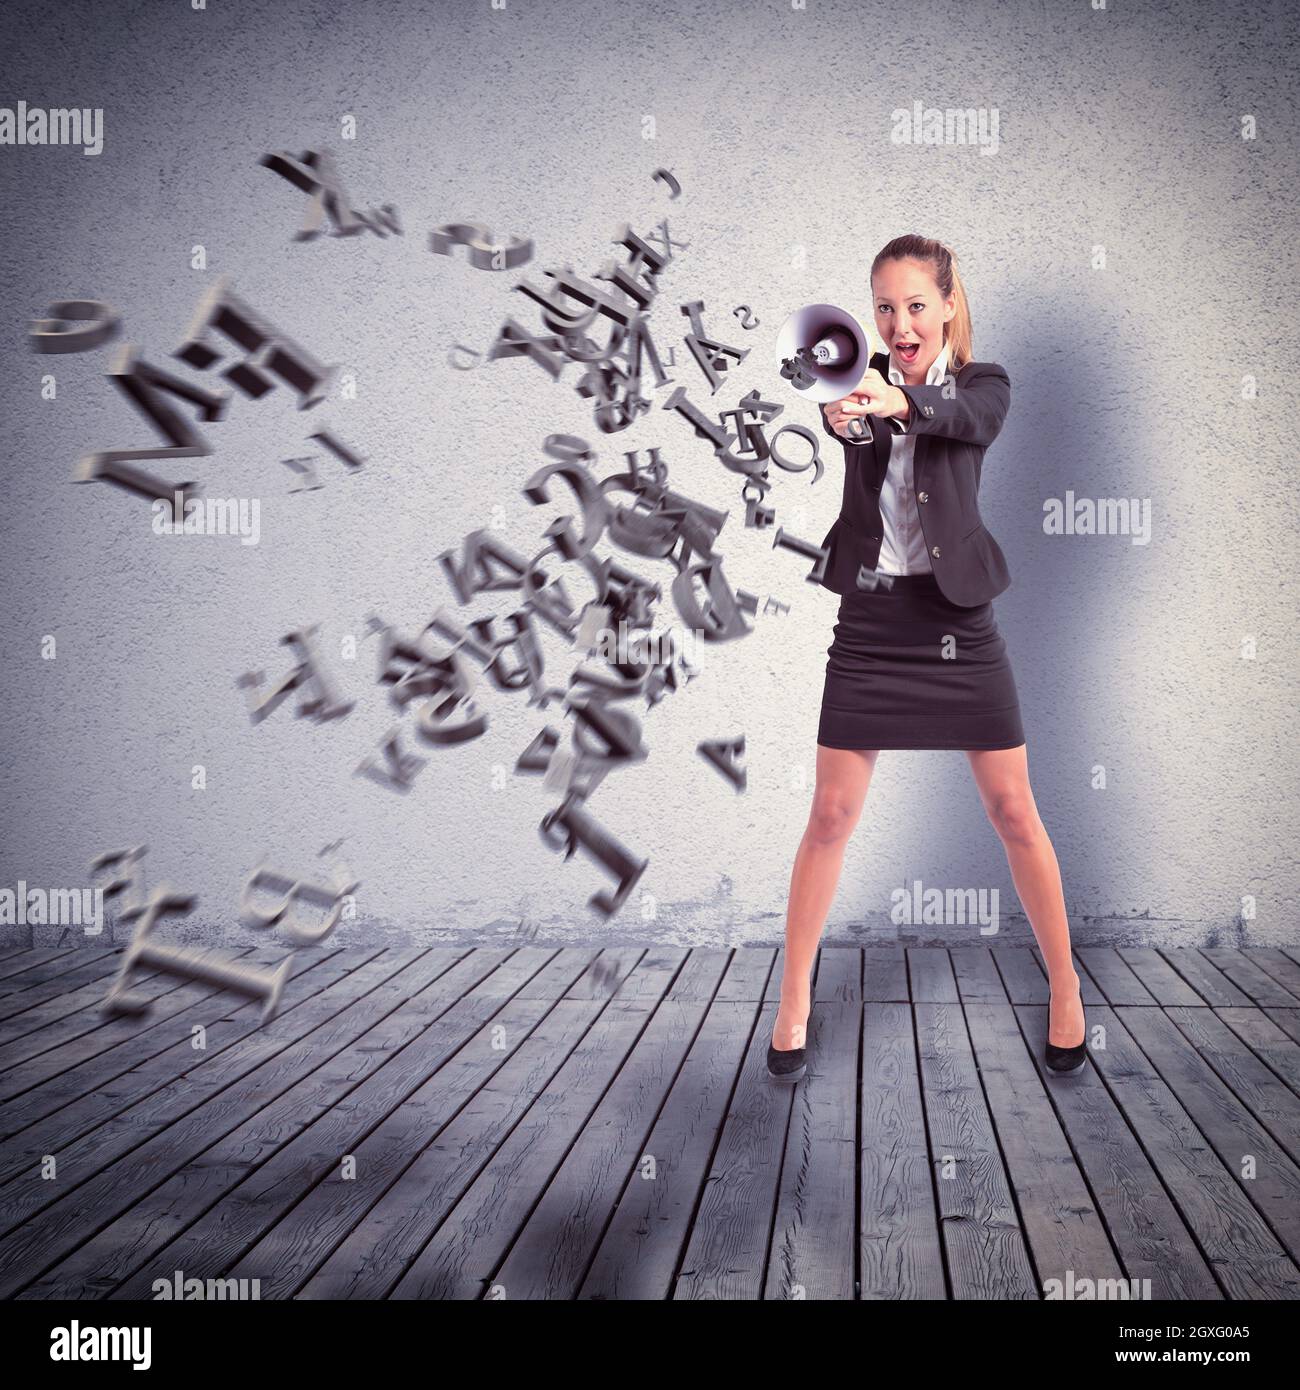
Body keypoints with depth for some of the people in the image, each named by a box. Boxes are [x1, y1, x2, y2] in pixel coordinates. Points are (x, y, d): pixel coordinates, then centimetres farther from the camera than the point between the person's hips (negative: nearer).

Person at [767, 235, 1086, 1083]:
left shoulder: (984, 384, 0)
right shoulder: (862, 382, 4)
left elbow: (966, 419, -24)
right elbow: (836, 418, -20)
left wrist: (898, 402, -46)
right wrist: (836, 413, -46)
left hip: (958, 622, -1)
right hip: (869, 622, 1)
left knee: (1014, 813, 5)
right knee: (831, 819, 2)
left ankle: (1066, 989, 22)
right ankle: (793, 1007, 14)